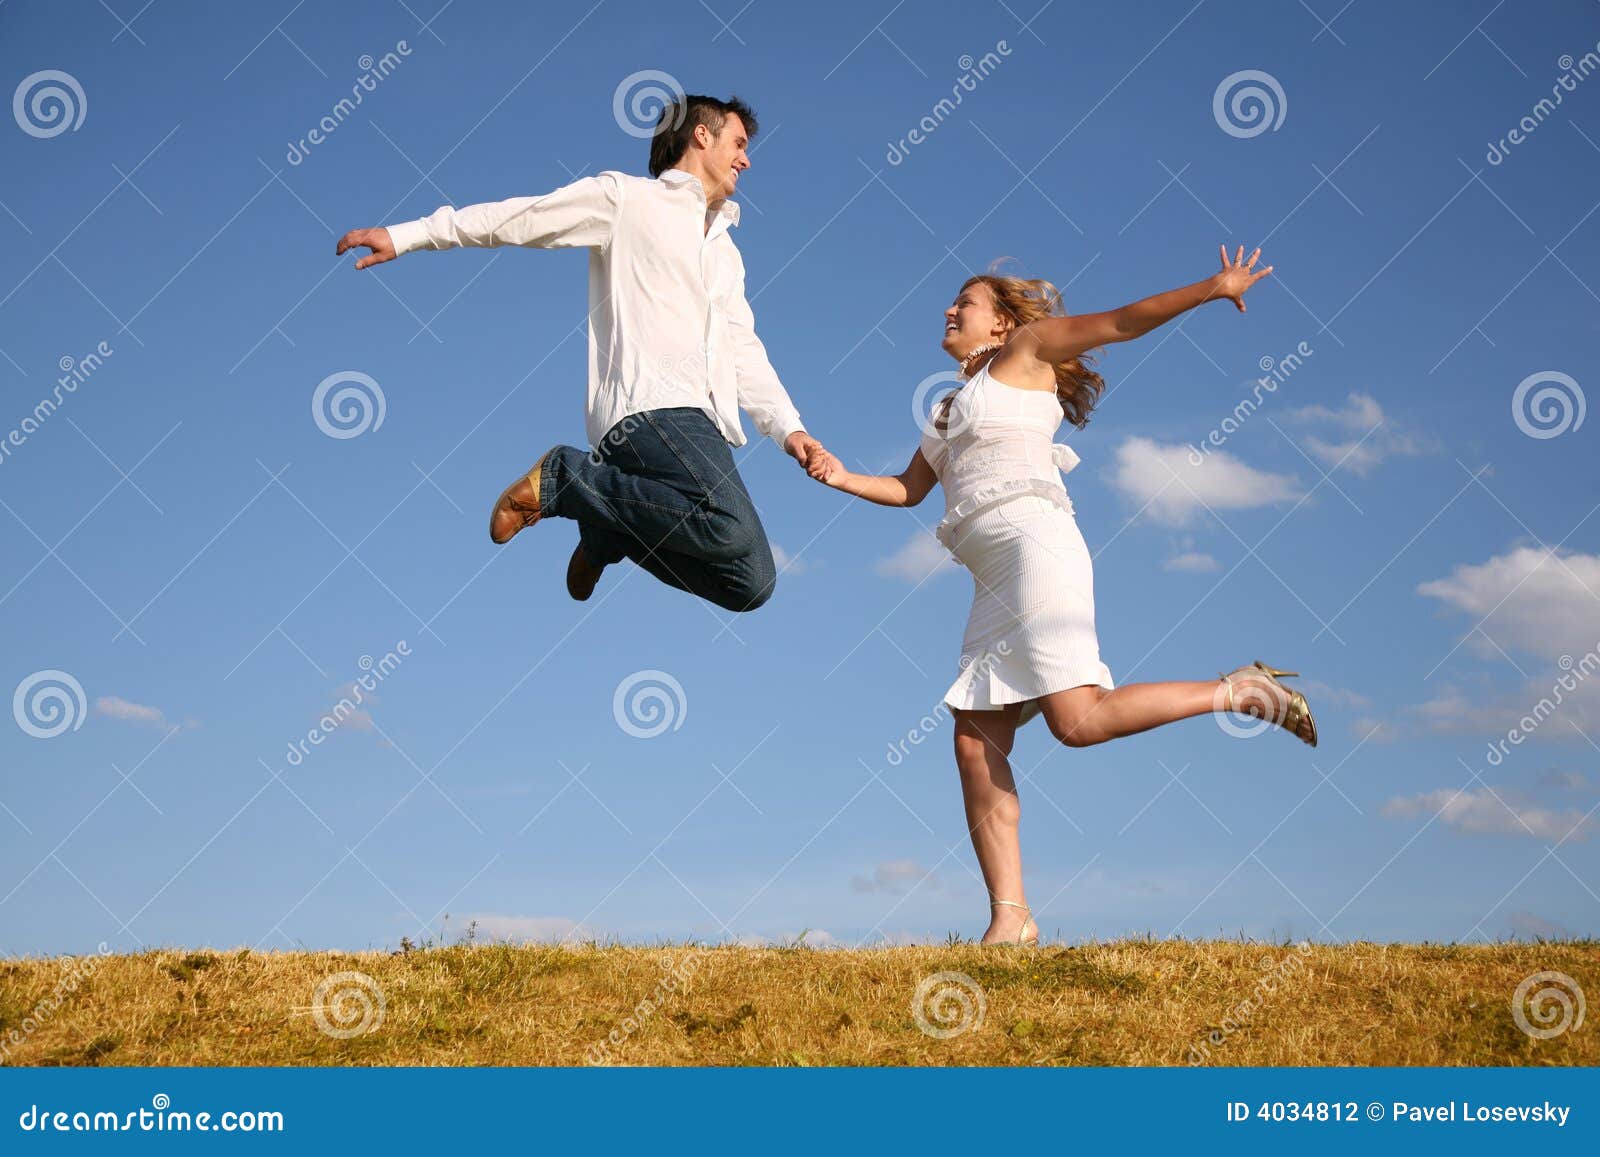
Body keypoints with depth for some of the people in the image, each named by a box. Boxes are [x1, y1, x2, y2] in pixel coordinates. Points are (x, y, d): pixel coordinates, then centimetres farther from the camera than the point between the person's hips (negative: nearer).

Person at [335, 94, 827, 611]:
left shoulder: (725, 249, 30)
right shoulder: (627, 198, 9)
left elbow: (744, 349, 25)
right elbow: (521, 217, 3)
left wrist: (788, 427, 10)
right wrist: (406, 236, -4)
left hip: (705, 426, 7)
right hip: (651, 406, -7)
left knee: (752, 586, -6)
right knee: (732, 526, -32)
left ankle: (612, 530, 14)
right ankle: (563, 475, -13)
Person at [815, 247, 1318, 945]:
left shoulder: (1024, 350, 11)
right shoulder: (952, 408, 31)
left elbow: (1119, 323, 4)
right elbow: (908, 489, 33)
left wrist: (1213, 287, -5)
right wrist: (844, 479, 15)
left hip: (1036, 547, -8)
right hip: (996, 588, 8)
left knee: (1078, 720, -22)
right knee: (976, 746, -6)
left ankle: (1242, 692, -6)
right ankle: (1010, 920, -10)